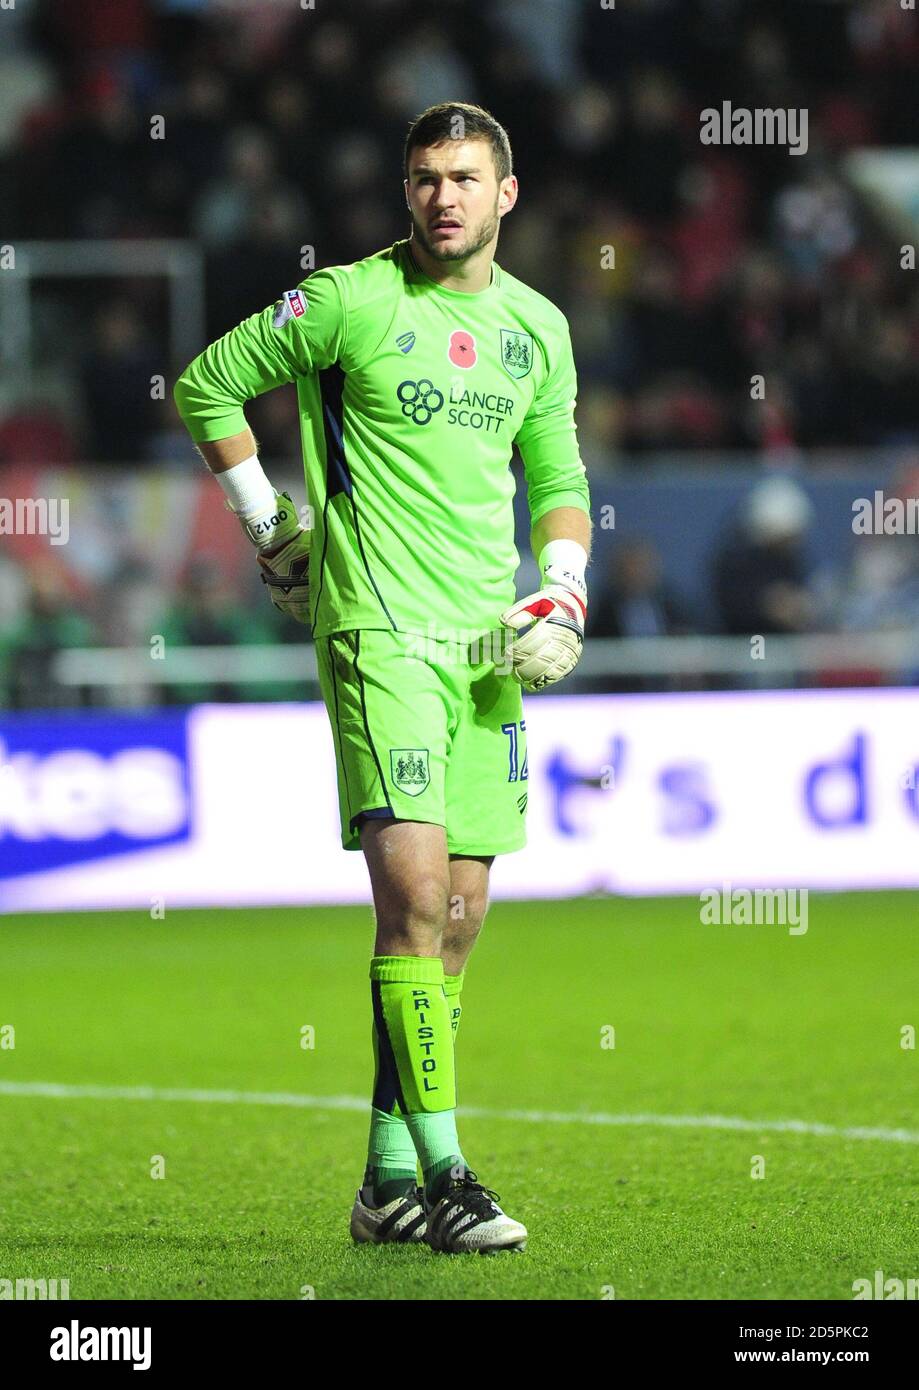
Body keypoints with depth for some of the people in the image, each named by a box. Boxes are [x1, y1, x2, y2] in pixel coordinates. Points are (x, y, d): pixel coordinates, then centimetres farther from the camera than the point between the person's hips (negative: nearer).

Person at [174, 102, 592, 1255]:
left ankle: (387, 1180, 14)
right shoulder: (350, 301, -5)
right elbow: (207, 384, 5)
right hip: (378, 628, -6)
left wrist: (563, 591, 7)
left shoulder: (538, 327, 11)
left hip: (487, 641, 6)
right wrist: (266, 520, 5)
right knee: (415, 895, -17)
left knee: (456, 920, 6)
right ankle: (442, 1175, -18)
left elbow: (558, 478, 23)